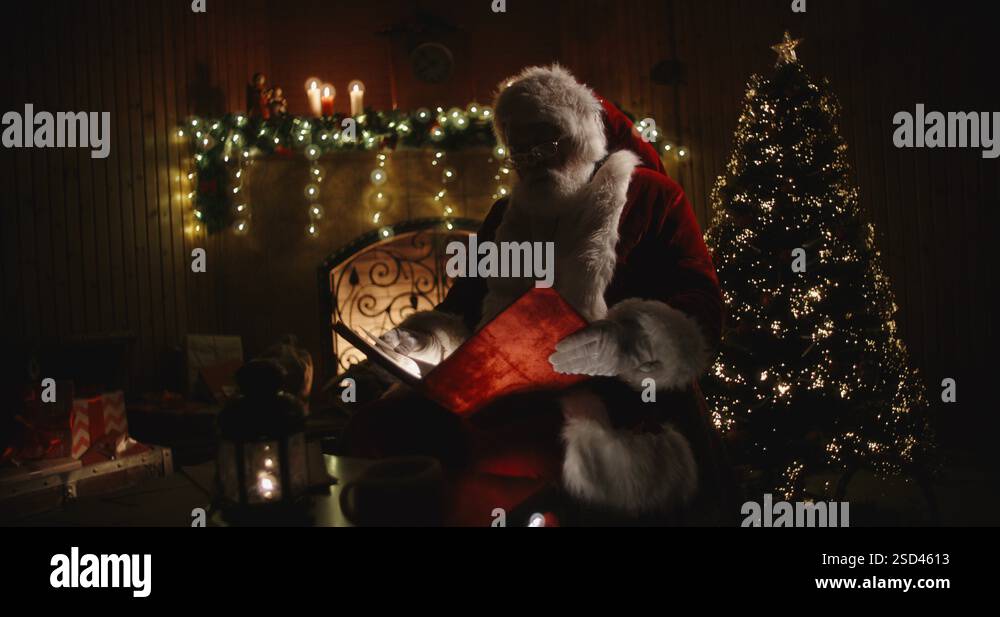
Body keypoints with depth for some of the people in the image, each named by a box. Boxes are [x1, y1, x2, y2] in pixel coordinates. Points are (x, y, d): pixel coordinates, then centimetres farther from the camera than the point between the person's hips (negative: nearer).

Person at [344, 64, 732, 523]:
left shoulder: (649, 195, 4)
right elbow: (468, 301, 27)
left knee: (501, 457, -36)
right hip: (513, 402, 6)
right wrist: (430, 338, 5)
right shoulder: (506, 215, 21)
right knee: (375, 427, -13)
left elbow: (700, 310, -8)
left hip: (617, 409, -5)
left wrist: (630, 340, -28)